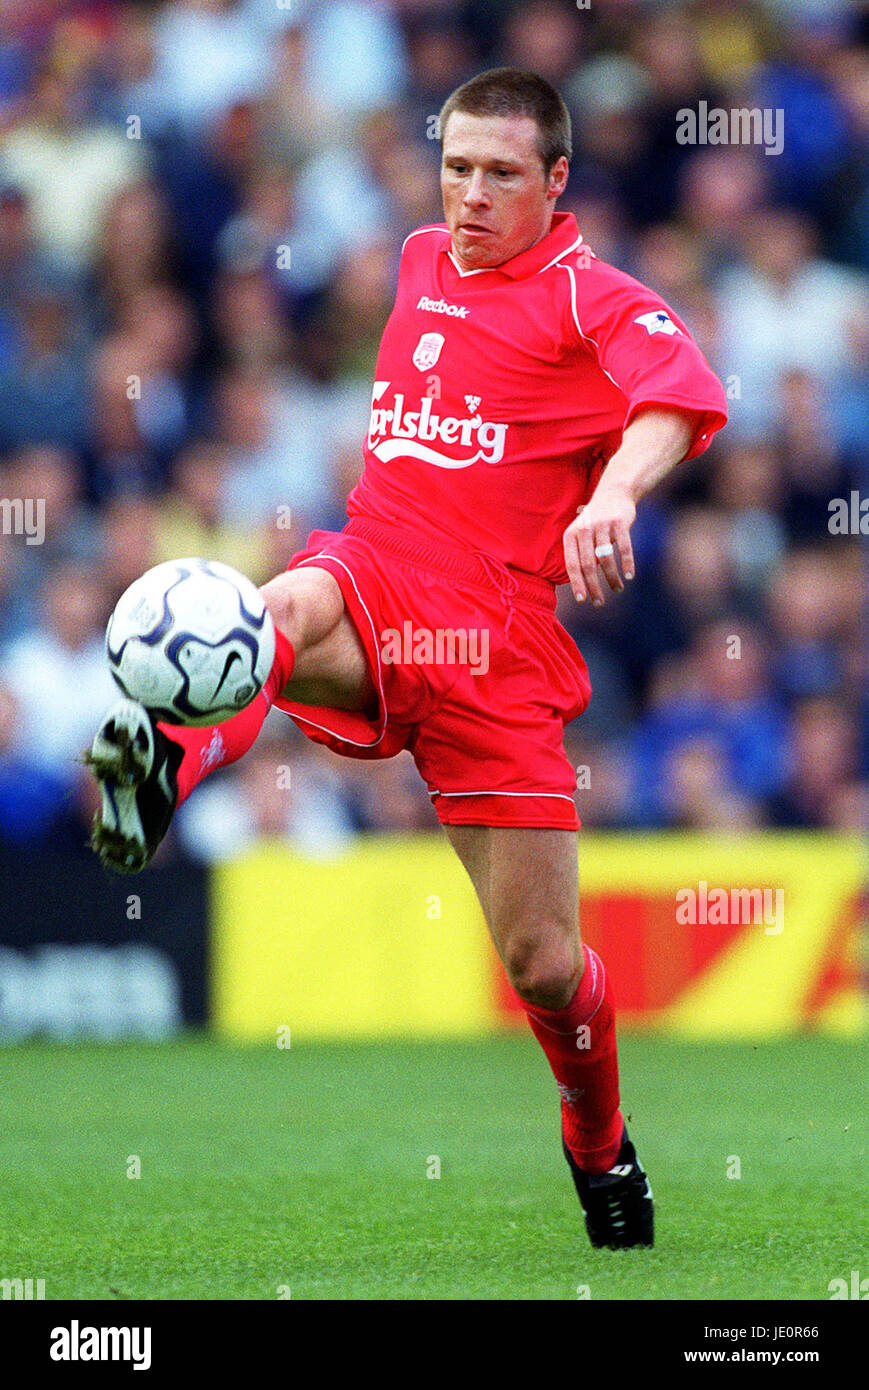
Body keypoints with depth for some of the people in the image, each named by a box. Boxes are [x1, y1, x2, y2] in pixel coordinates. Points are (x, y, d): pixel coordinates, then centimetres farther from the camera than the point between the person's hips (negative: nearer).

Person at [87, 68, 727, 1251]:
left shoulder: (590, 297, -2)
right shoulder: (423, 260, 18)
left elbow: (682, 392, -23)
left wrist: (615, 492, -44)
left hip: (494, 642, -3)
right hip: (372, 579, 3)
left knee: (542, 964, -2)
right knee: (291, 612, -38)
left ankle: (600, 1145, 27)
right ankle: (173, 764, -68)